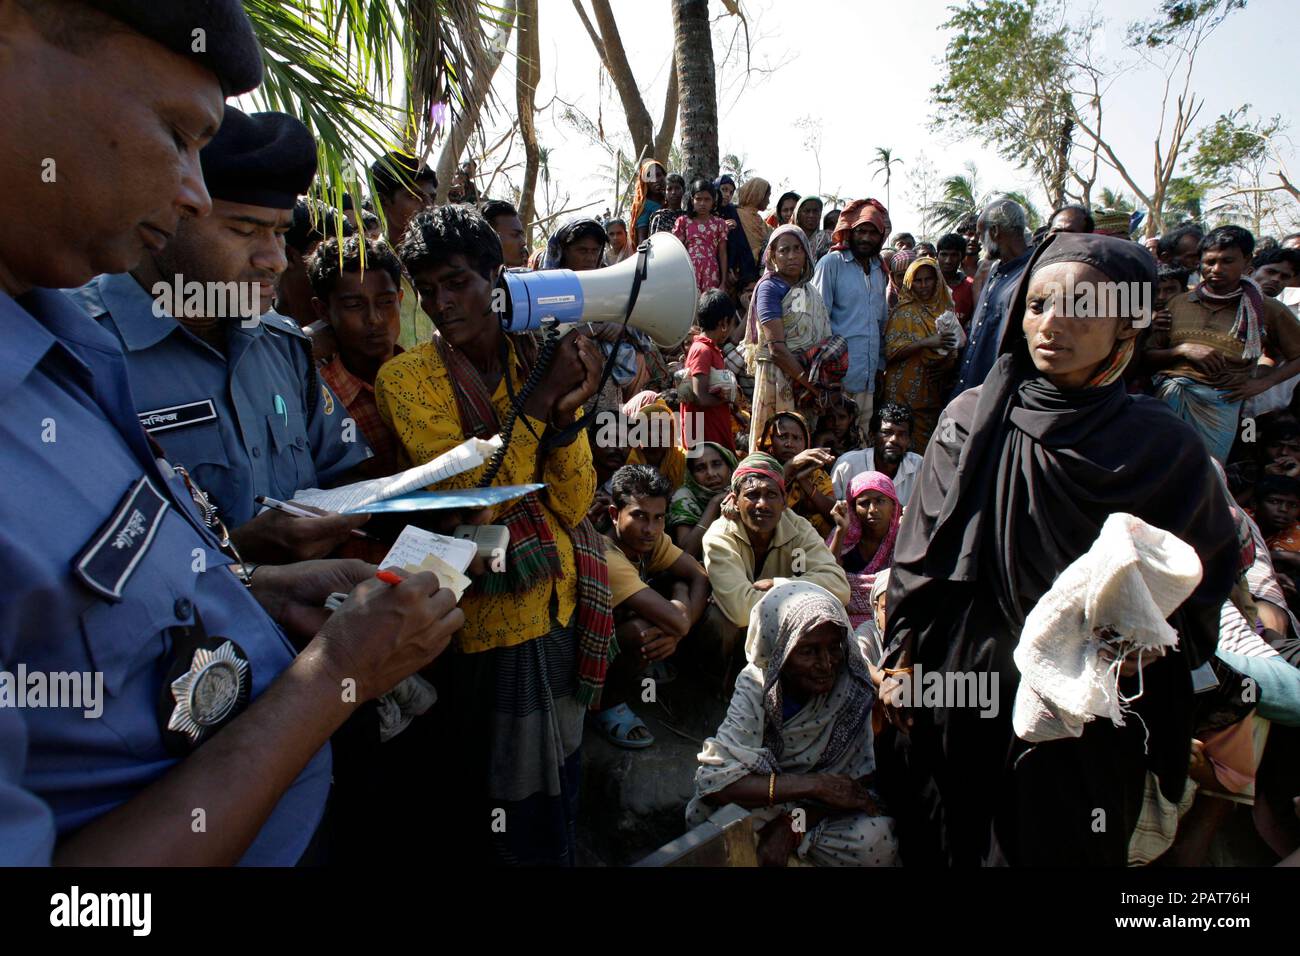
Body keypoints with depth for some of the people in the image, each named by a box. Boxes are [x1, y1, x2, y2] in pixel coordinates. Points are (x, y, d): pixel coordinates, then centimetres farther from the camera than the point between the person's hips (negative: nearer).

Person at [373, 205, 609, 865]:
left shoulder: (543, 360, 0)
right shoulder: (406, 378, -9)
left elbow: (573, 505, -7)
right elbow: (469, 499, -21)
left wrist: (565, 410, -23)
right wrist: (540, 397, -25)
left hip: (563, 606, 4)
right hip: (487, 613, -3)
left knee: (557, 781, 21)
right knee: (492, 797, 11)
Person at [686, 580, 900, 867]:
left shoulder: (854, 686, -18)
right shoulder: (755, 689, -19)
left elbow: (859, 781, -12)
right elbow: (712, 778, -29)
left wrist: (790, 827, -24)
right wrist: (813, 784, -32)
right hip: (761, 808, -1)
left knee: (876, 840, -29)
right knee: (708, 809, -29)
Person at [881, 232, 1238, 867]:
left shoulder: (1163, 448, -5)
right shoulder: (970, 420, -2)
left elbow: (1201, 585, 2)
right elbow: (920, 553, 3)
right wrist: (902, 661, 1)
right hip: (961, 688, 2)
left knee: (1061, 849, 14)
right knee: (942, 845, 16)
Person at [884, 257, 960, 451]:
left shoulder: (943, 308, 11)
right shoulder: (904, 312, -3)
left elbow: (952, 346, 20)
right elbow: (891, 350, -13)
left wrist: (951, 358, -3)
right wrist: (928, 342, -22)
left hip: (934, 390, 5)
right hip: (908, 390, -4)